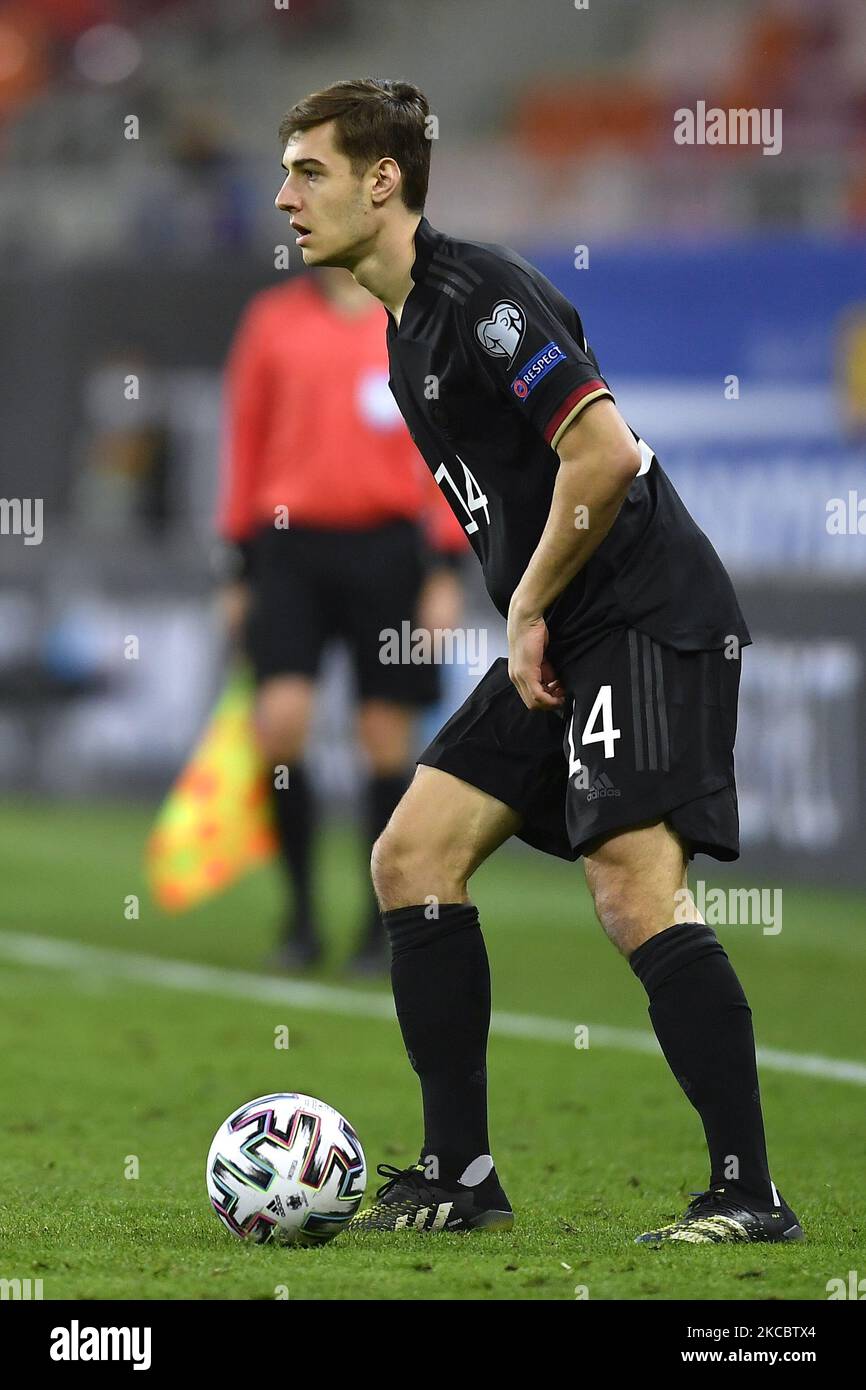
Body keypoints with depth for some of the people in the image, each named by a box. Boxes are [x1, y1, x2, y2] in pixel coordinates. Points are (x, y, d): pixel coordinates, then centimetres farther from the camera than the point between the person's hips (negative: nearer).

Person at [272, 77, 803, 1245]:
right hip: (557, 636, 10)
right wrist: (528, 623, 15)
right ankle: (459, 1178, 9)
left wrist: (529, 612, -13)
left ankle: (749, 1194, -15)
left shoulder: (480, 293, -14)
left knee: (636, 888, -19)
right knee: (413, 856, 6)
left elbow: (605, 455, -23)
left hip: (648, 618, -10)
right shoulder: (409, 328, 17)